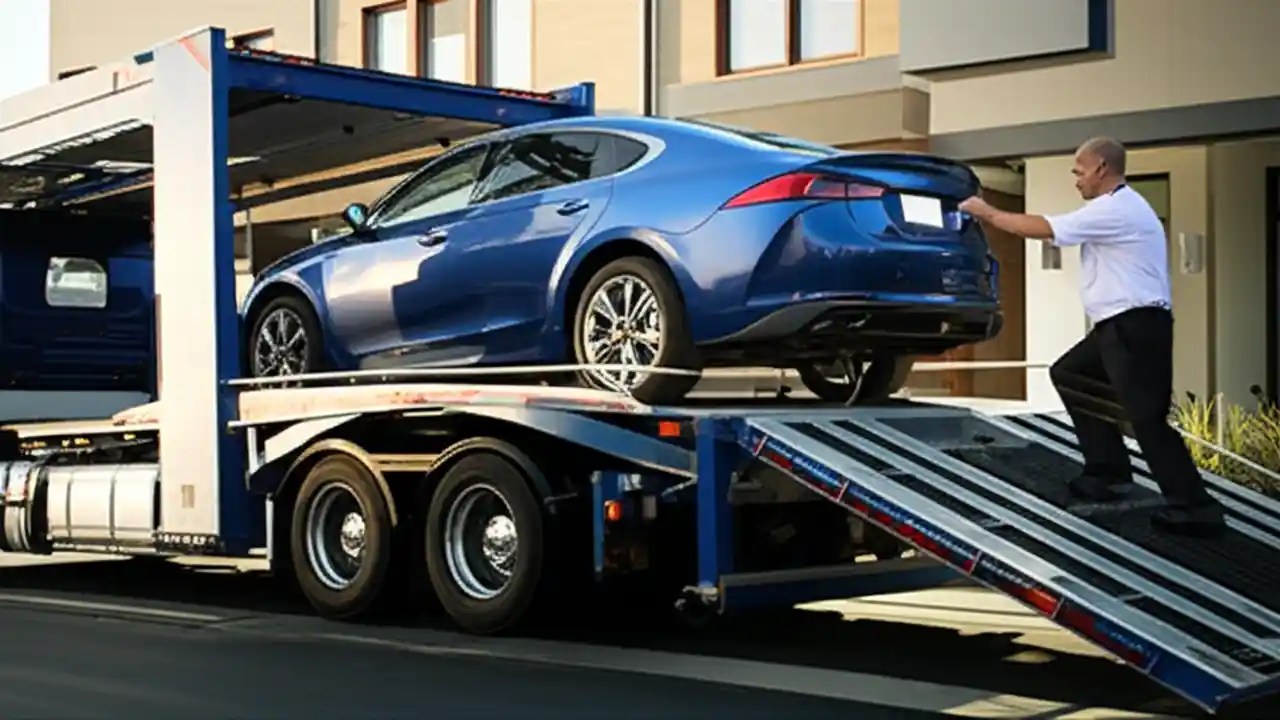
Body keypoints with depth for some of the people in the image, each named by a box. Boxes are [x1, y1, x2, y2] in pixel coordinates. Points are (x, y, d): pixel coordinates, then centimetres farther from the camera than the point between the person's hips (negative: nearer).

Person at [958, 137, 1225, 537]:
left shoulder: (1116, 209, -14)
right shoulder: (1119, 208, 21)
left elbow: (1044, 229, -13)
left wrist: (988, 213, -3)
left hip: (1136, 326, -11)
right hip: (1122, 325, 11)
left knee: (1147, 417, -12)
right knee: (1068, 375, 17)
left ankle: (1194, 507, -11)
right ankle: (1108, 471, 15)